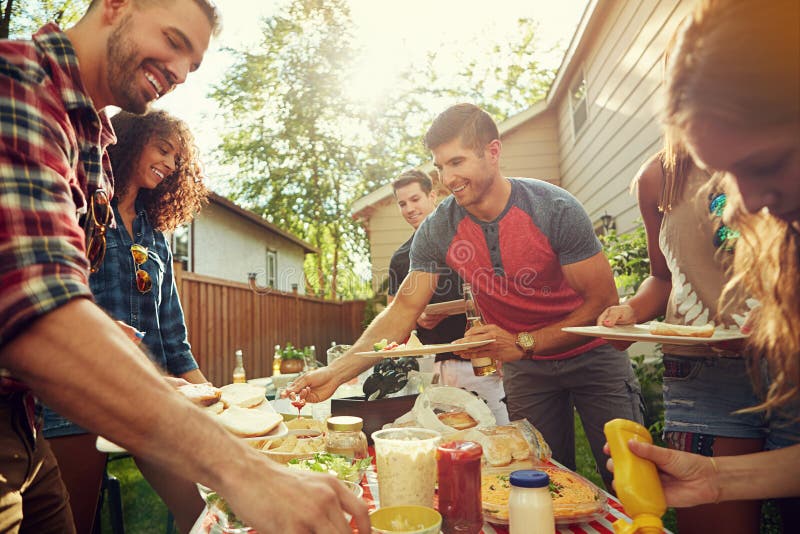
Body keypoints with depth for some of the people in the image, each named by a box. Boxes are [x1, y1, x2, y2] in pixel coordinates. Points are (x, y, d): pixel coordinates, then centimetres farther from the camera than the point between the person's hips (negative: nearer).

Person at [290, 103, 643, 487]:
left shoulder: (555, 210, -23)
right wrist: (336, 373, -24)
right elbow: (402, 311, -13)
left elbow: (604, 304, -19)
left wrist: (523, 343, -28)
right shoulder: (437, 231, -14)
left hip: (591, 356, -2)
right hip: (524, 367, 2)